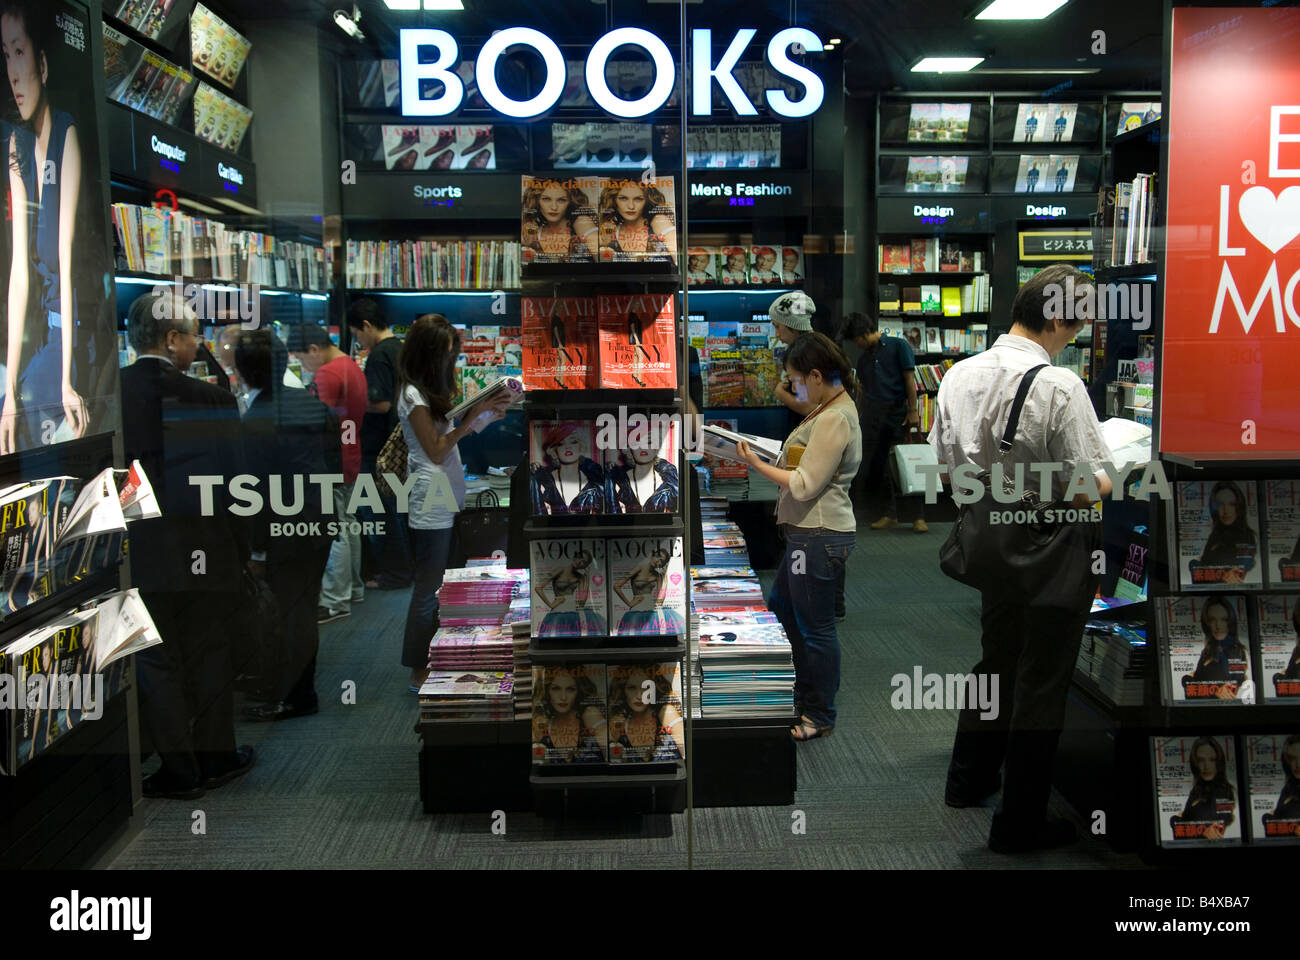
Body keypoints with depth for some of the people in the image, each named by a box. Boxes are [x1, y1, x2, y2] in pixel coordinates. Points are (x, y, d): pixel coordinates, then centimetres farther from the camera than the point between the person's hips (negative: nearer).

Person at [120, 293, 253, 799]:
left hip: (136, 555, 1)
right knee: (208, 653, 15)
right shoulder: (209, 398, -12)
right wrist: (240, 549, 6)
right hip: (199, 551, 0)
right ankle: (216, 755, 25)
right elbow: (231, 480, -6)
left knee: (155, 661, 10)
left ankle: (178, 770, 16)